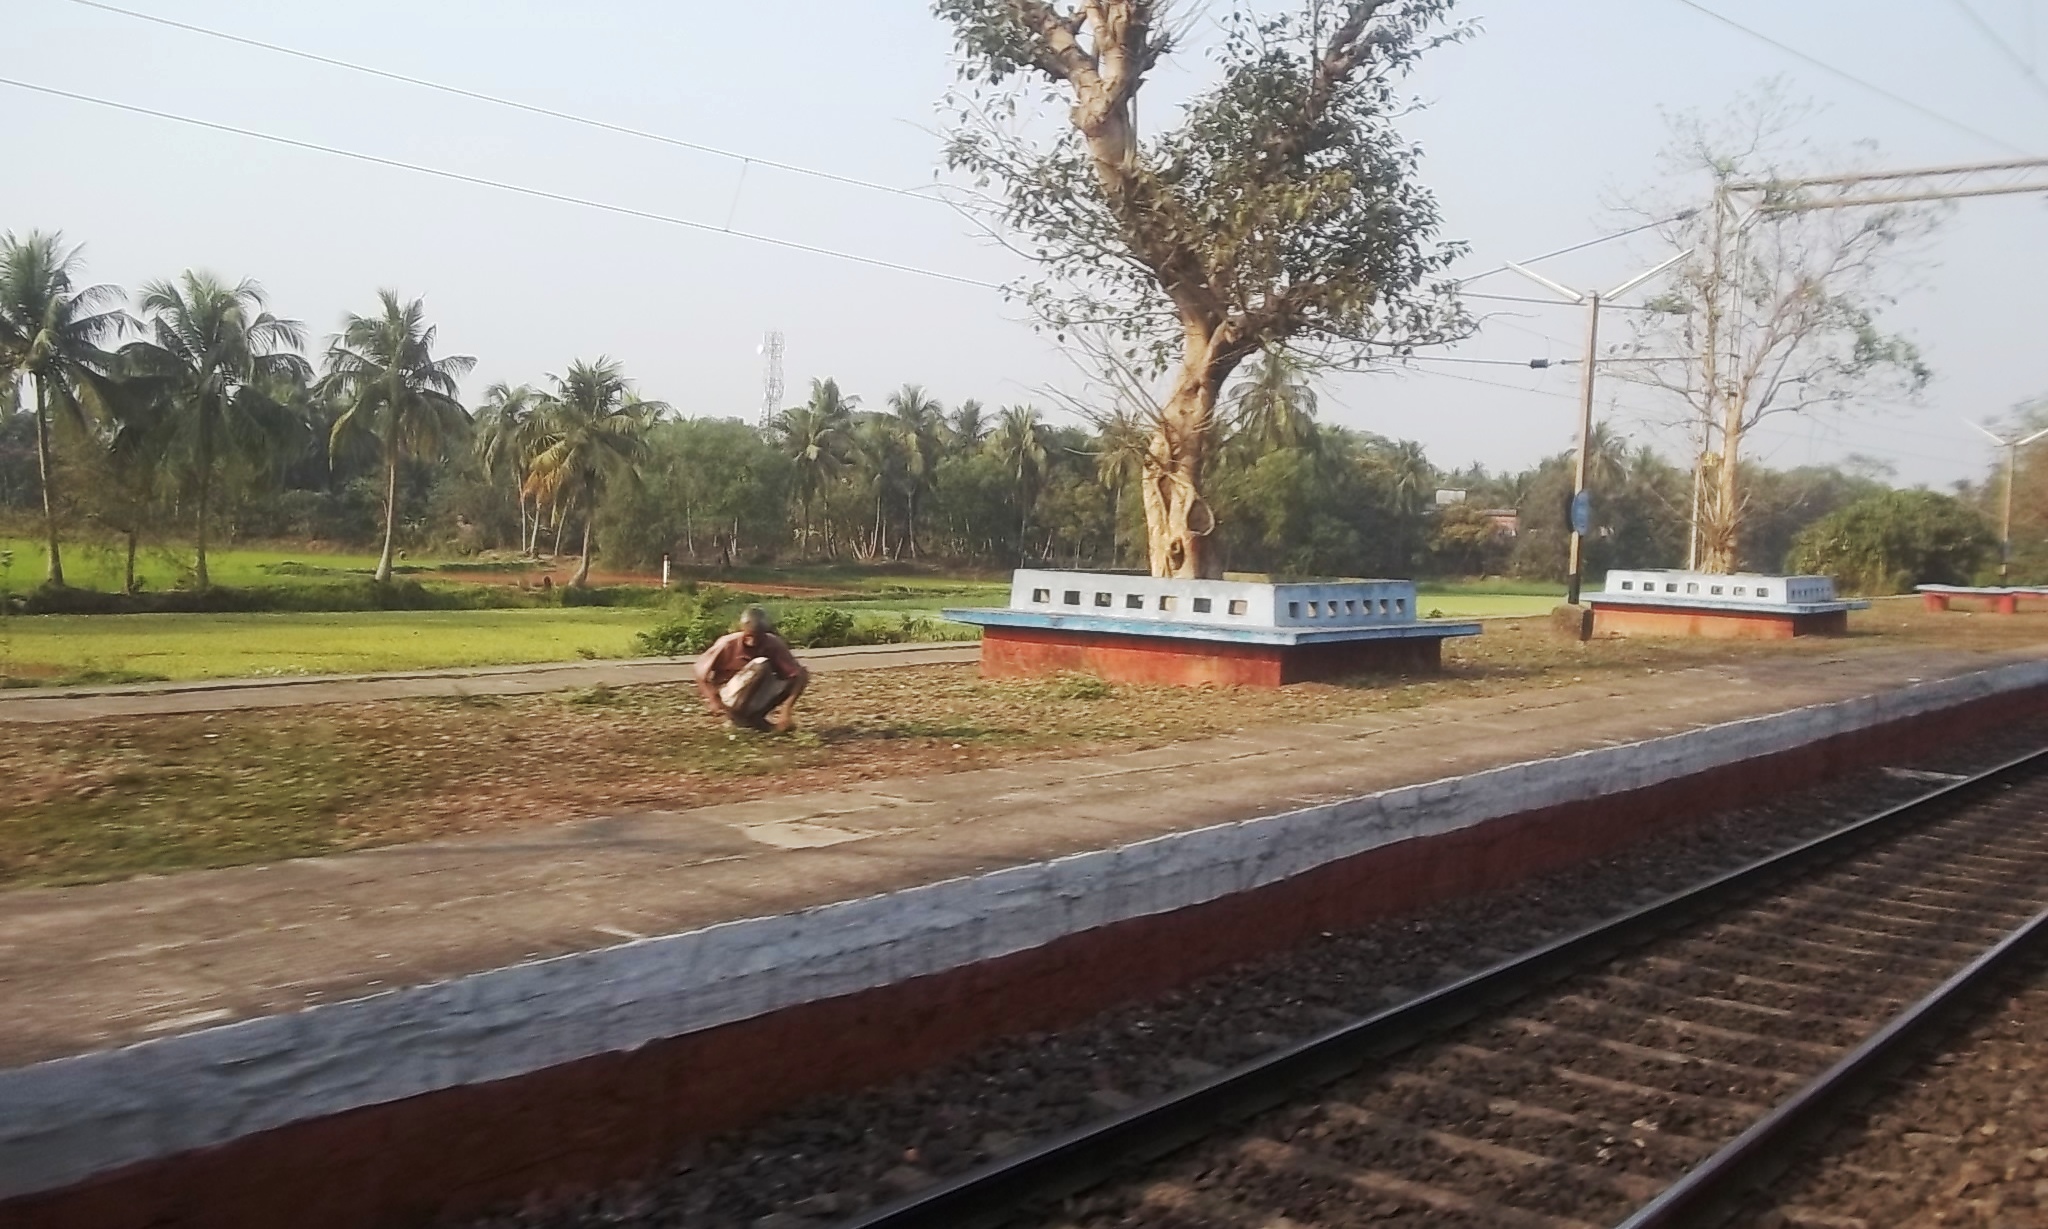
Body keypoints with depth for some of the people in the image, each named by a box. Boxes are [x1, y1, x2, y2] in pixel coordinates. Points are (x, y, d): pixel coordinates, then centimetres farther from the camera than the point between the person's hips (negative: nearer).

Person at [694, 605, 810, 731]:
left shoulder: (774, 645, -15)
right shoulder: (729, 644, -19)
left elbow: (800, 674, -20)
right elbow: (701, 671, -13)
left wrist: (787, 709, -31)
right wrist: (715, 703, -25)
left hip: (757, 697, 4)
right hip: (731, 699, -4)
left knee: (798, 677, -18)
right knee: (760, 665, -30)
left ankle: (752, 717, -5)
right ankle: (737, 716, -15)